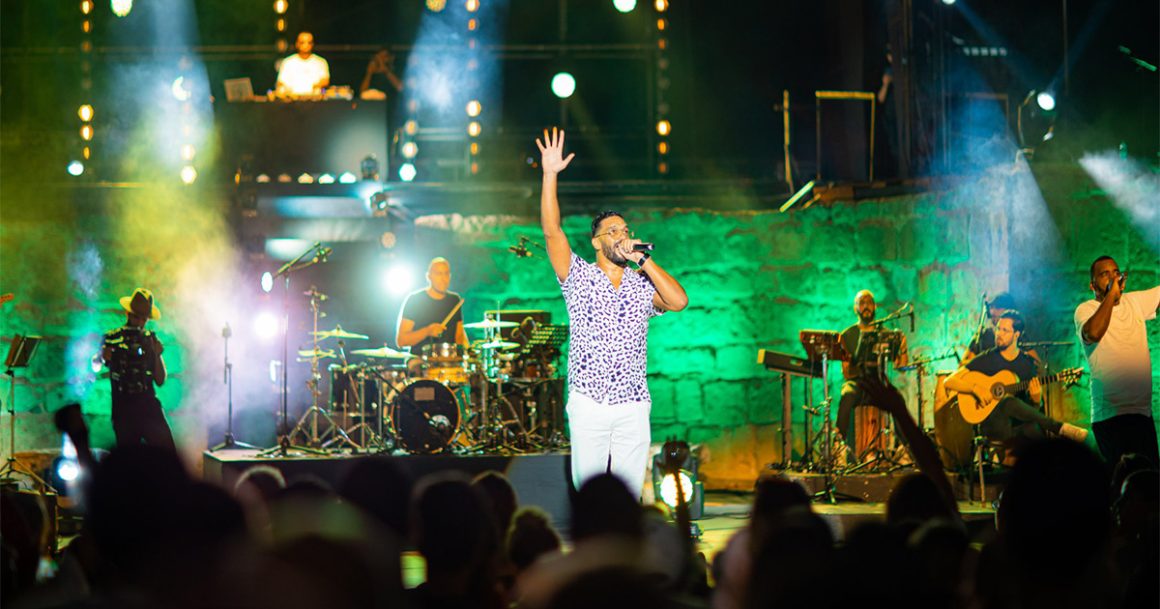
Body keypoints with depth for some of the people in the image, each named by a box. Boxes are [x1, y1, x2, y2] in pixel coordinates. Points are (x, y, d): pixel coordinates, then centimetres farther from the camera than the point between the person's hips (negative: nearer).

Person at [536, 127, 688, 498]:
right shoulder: (579, 277, 6)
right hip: (588, 405, -2)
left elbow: (679, 301, -7)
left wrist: (642, 259, -4)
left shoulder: (643, 285, 11)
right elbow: (552, 231, -4)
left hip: (633, 408, 2)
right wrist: (550, 174, -11)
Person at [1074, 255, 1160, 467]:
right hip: (1110, 415, -6)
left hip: (1143, 411, 6)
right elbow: (1093, 333, -25)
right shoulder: (1086, 310, -4)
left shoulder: (1134, 302, 13)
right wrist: (1111, 294, -19)